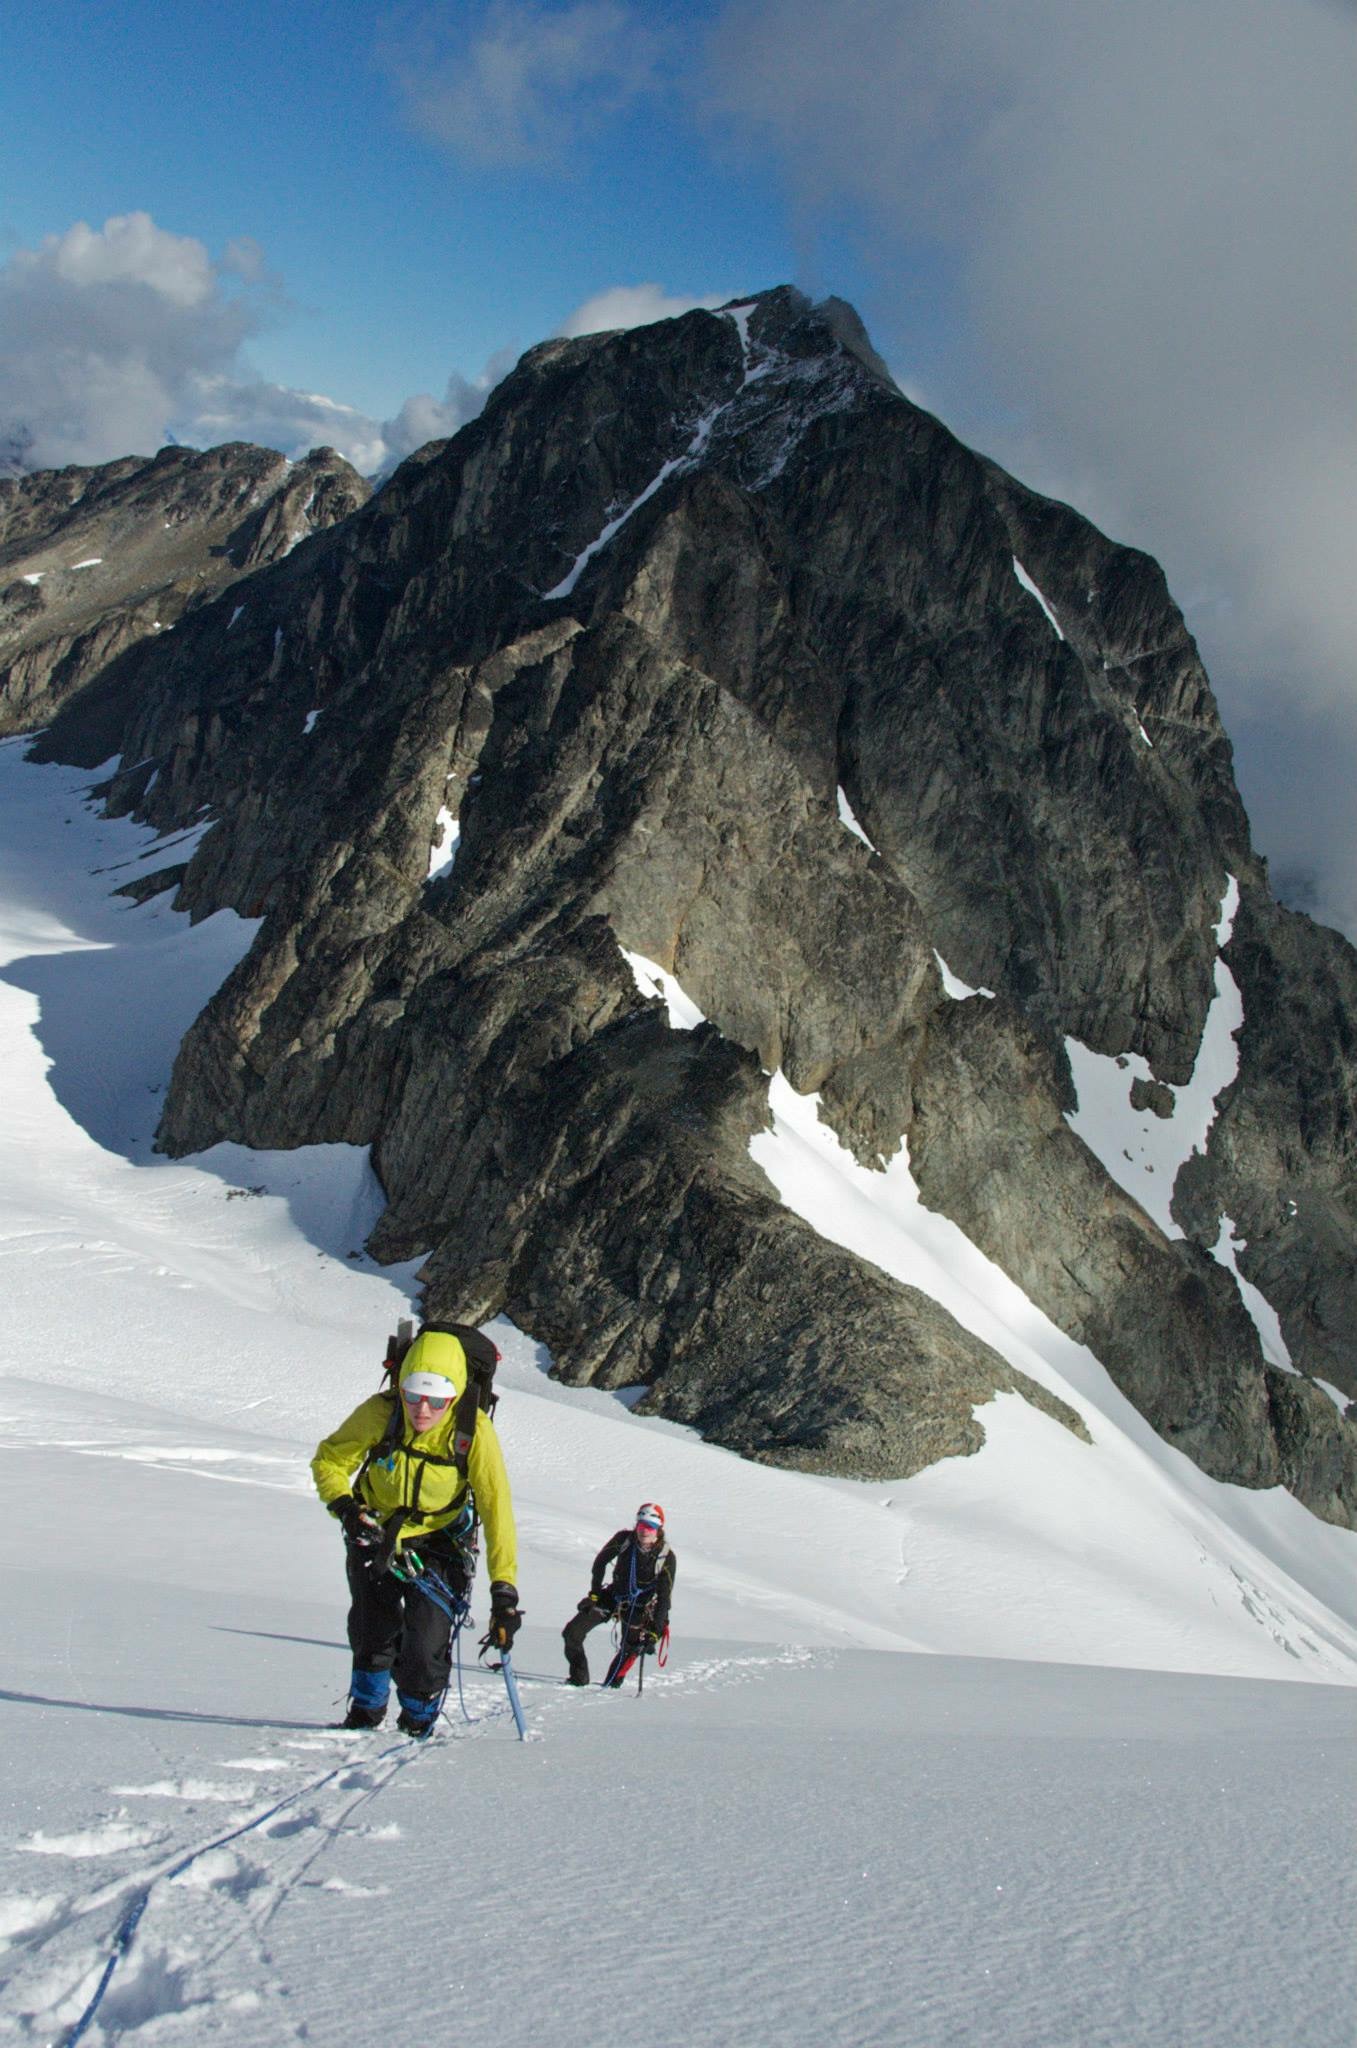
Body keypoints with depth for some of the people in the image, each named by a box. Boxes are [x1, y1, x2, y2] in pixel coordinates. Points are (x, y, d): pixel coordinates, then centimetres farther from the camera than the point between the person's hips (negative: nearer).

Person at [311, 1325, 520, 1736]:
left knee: (425, 1646, -11)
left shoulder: (474, 1431, -28)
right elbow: (329, 1460, -9)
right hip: (374, 1533, 1)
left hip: (437, 1541, -1)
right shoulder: (379, 1413, -25)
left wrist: (503, 1587, -33)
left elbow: (496, 1508, -27)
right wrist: (345, 1506, -29)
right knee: (372, 1635, 0)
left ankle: (418, 1723, 18)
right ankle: (366, 1713, 29)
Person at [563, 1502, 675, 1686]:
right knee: (572, 1633, -5)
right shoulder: (624, 1539, -16)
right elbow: (600, 1562, 1)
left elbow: (664, 1597, -19)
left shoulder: (667, 1557, -21)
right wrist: (595, 1593, -2)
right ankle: (579, 1678, 10)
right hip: (614, 1596, 2)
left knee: (631, 1648, -14)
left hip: (638, 1607, -2)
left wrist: (655, 1629, -25)